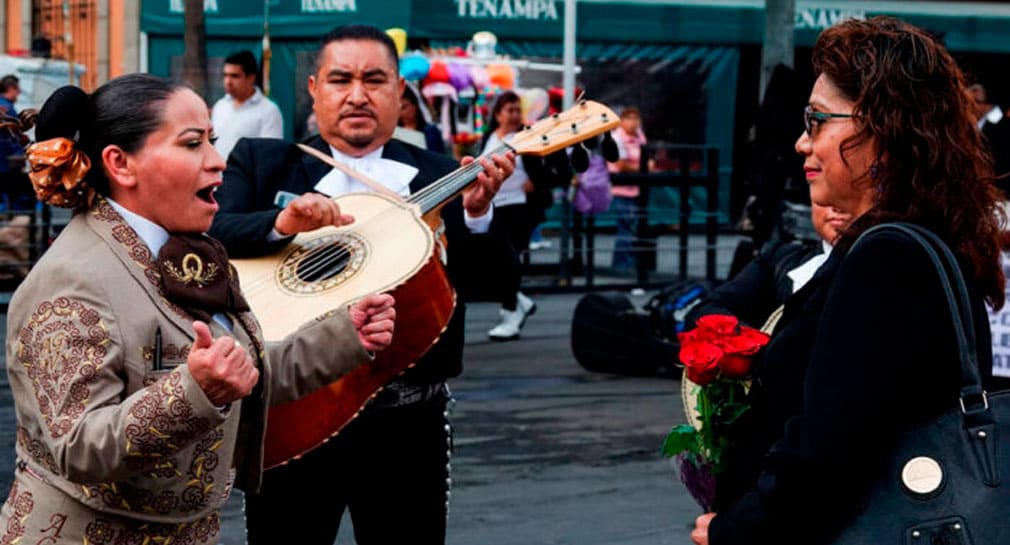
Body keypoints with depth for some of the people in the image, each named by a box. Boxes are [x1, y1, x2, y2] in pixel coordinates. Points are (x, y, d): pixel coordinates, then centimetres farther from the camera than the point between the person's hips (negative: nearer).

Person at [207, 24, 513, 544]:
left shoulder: (440, 178, 5)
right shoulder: (261, 163, 4)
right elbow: (206, 235, -12)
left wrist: (476, 210, -19)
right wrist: (282, 223, -28)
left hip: (405, 420, 0)